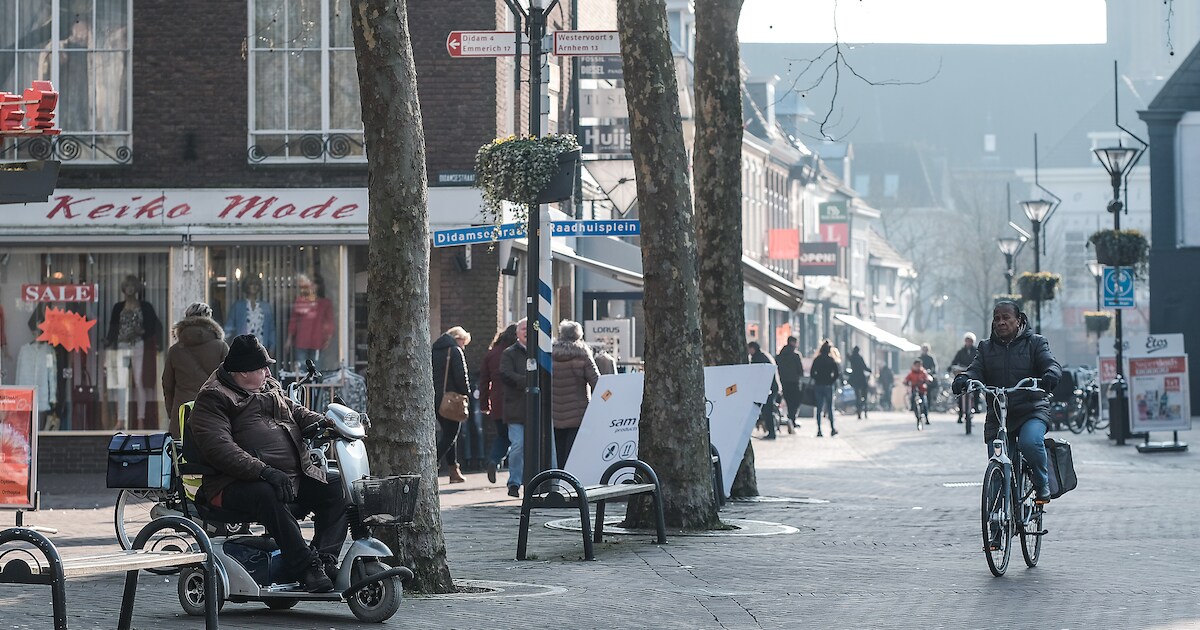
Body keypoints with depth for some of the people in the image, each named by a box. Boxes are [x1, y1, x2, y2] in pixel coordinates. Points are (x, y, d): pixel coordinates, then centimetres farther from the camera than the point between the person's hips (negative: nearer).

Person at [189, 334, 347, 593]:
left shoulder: (270, 387, 21)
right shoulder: (212, 399, -6)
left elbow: (296, 412, 29)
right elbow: (218, 448, -19)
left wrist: (323, 423, 4)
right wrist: (264, 471, -29)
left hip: (294, 475, 8)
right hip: (237, 483, -8)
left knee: (337, 489, -10)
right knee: (268, 495, -39)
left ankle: (325, 559, -15)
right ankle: (305, 567, -37)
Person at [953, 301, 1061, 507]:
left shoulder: (1035, 342, 7)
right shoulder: (986, 347, 15)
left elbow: (1051, 363, -7)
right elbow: (976, 370, 2)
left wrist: (1050, 375, -32)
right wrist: (963, 379, -23)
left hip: (1032, 410, -3)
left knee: (1030, 442, -33)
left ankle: (1043, 485, -9)